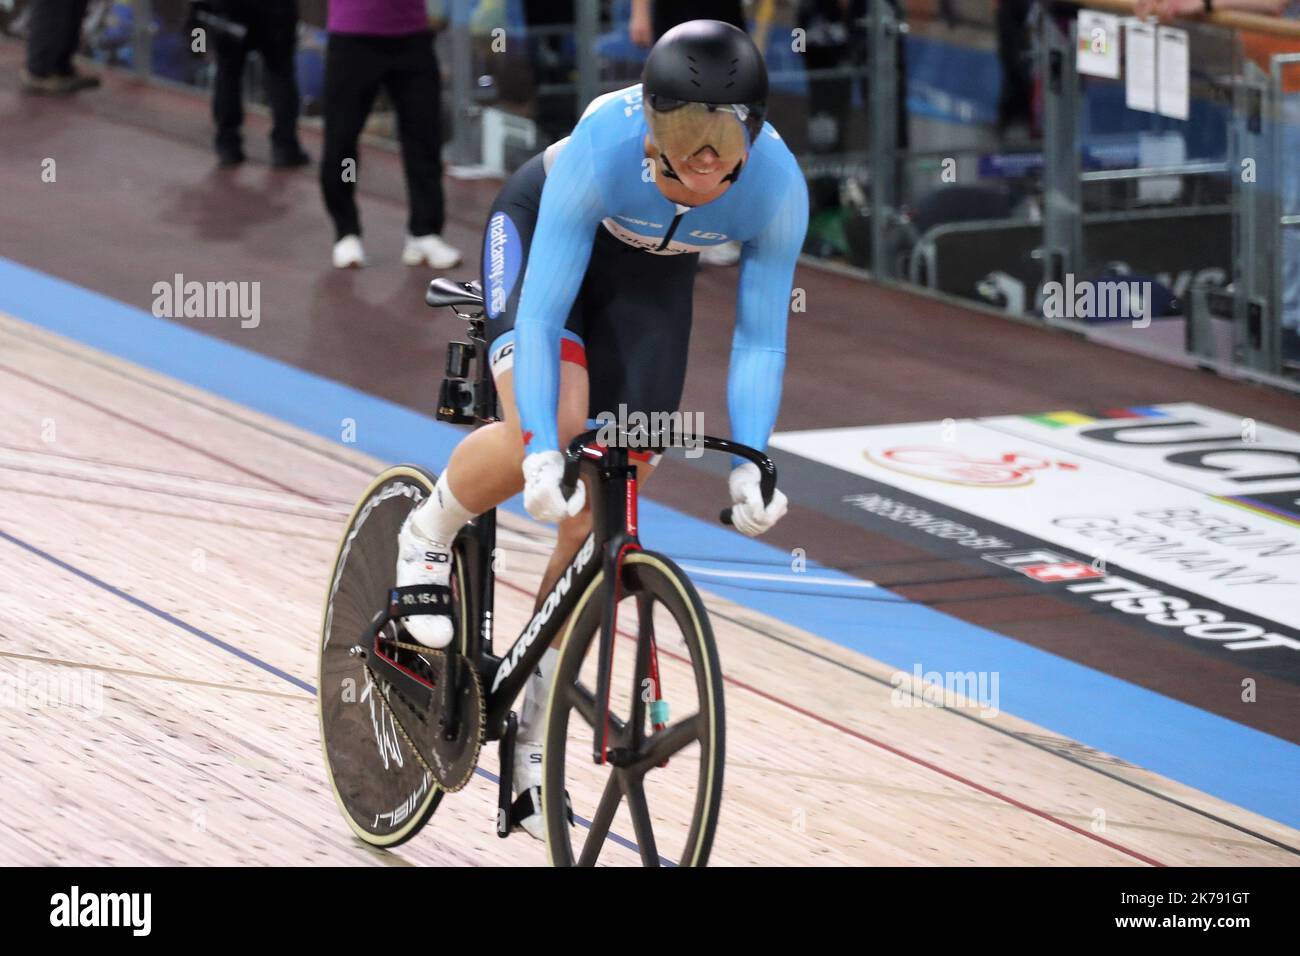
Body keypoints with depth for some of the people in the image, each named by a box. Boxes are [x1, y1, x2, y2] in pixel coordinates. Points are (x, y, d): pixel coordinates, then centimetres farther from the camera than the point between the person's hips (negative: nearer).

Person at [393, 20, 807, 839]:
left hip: (651, 275, 3)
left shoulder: (778, 187, -32)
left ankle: (529, 726, 13)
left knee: (603, 506, -2)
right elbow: (542, 312, -38)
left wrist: (751, 463, -30)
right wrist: (541, 453, -48)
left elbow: (760, 338, -19)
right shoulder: (603, 149, -41)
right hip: (540, 228, -3)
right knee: (548, 428, -30)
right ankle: (430, 539, 2)